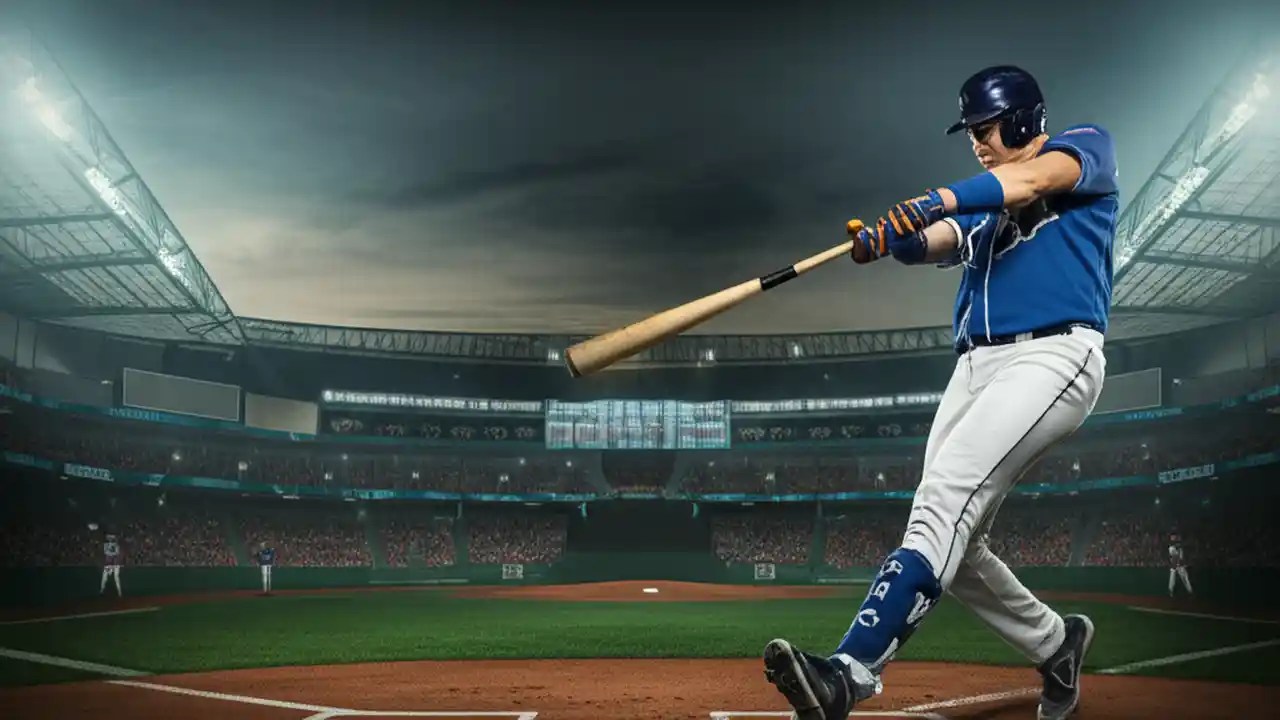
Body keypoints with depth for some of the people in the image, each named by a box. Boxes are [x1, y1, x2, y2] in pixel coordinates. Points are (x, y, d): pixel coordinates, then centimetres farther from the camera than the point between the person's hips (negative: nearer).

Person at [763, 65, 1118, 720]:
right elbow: (934, 243, 4)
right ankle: (1056, 643, 27)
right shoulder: (981, 204, 26)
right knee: (946, 544, 4)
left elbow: (1032, 180, -13)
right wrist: (892, 236, -19)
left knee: (944, 501, -25)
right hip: (975, 366, 8)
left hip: (1053, 355, -7)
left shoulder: (1088, 145, 11)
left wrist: (937, 200, -28)